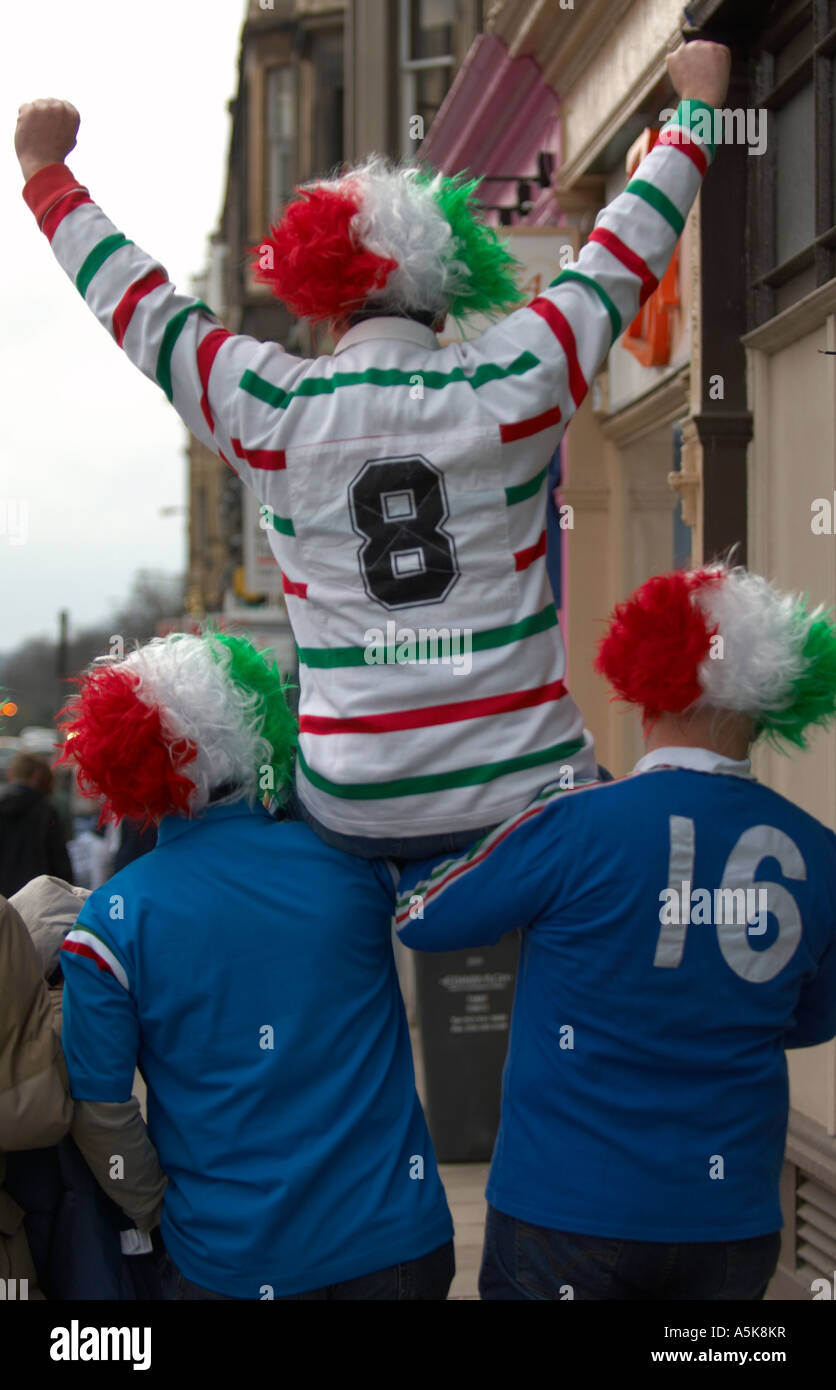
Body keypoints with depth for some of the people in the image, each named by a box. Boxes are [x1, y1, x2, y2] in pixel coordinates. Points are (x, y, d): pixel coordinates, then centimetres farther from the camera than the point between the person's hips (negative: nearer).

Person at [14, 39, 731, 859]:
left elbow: (135, 302, 13)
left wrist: (45, 170, 27)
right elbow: (619, 263, 12)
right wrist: (696, 111, 26)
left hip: (355, 812, 1)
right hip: (530, 789, -1)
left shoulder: (273, 414, -1)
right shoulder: (512, 388, -1)